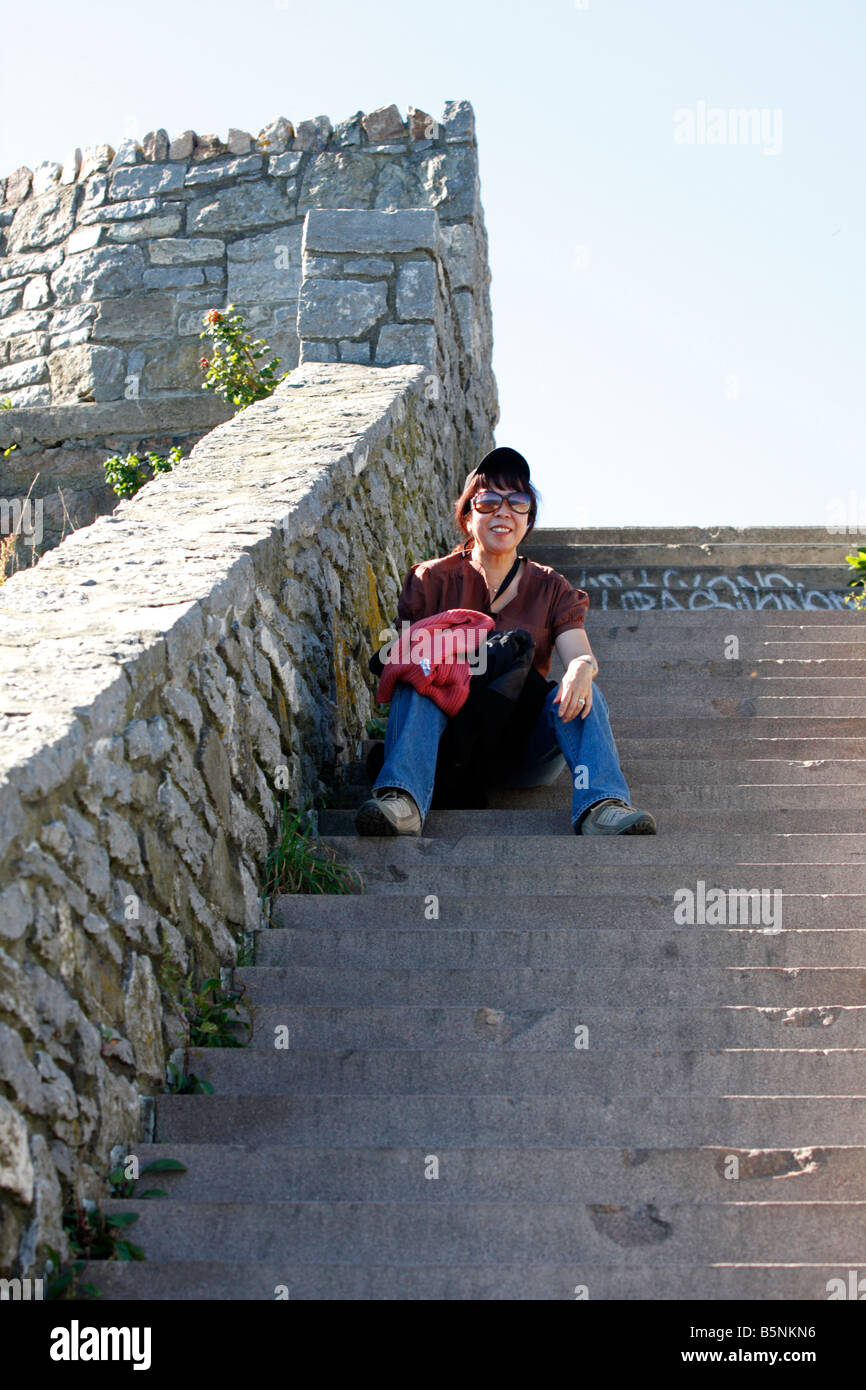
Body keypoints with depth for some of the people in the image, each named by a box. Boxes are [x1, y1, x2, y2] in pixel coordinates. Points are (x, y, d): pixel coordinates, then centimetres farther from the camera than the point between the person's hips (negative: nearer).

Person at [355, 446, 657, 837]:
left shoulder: (551, 589, 12)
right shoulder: (433, 579, 10)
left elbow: (579, 654, -3)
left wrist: (581, 668, -29)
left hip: (526, 755, 1)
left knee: (579, 694, -26)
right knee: (416, 685, -29)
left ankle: (600, 807, -47)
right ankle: (402, 800, -53)